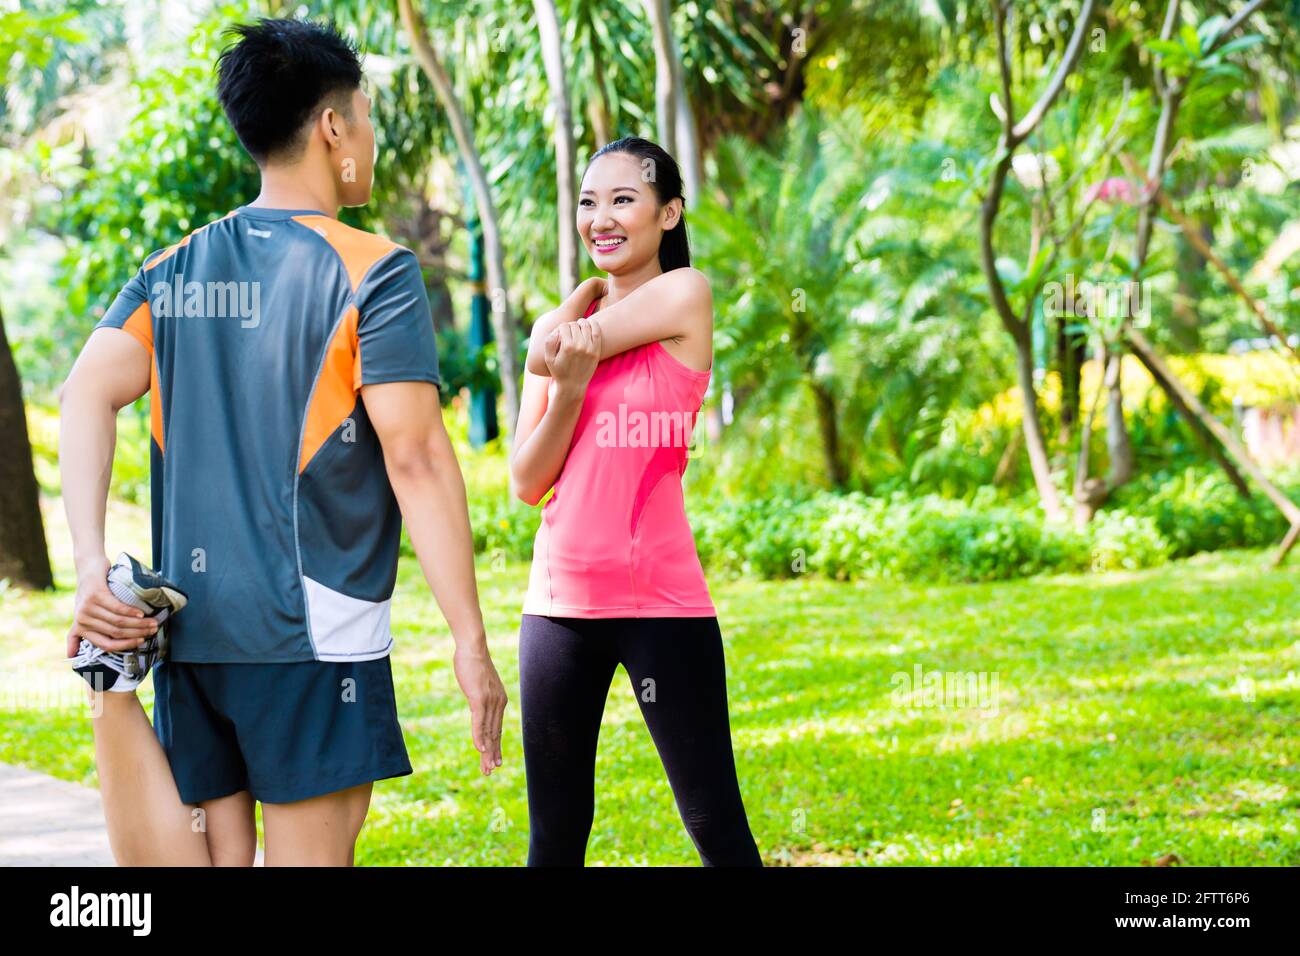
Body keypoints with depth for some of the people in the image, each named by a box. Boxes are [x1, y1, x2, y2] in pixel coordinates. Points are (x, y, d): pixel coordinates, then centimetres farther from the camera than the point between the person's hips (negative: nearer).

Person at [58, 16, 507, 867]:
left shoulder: (173, 271, 10)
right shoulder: (371, 271, -6)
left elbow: (87, 396, -5)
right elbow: (416, 459, -13)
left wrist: (92, 565, -12)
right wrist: (471, 639, -10)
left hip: (191, 629, 5)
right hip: (314, 636, -5)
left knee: (213, 851, 12)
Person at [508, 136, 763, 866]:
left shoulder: (686, 296, -2)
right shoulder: (564, 321, 11)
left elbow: (546, 352, -10)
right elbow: (526, 484, 4)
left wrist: (565, 354, 11)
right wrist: (567, 391, -10)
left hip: (662, 602, -5)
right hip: (559, 602, 5)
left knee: (717, 827, -4)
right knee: (555, 831, 9)